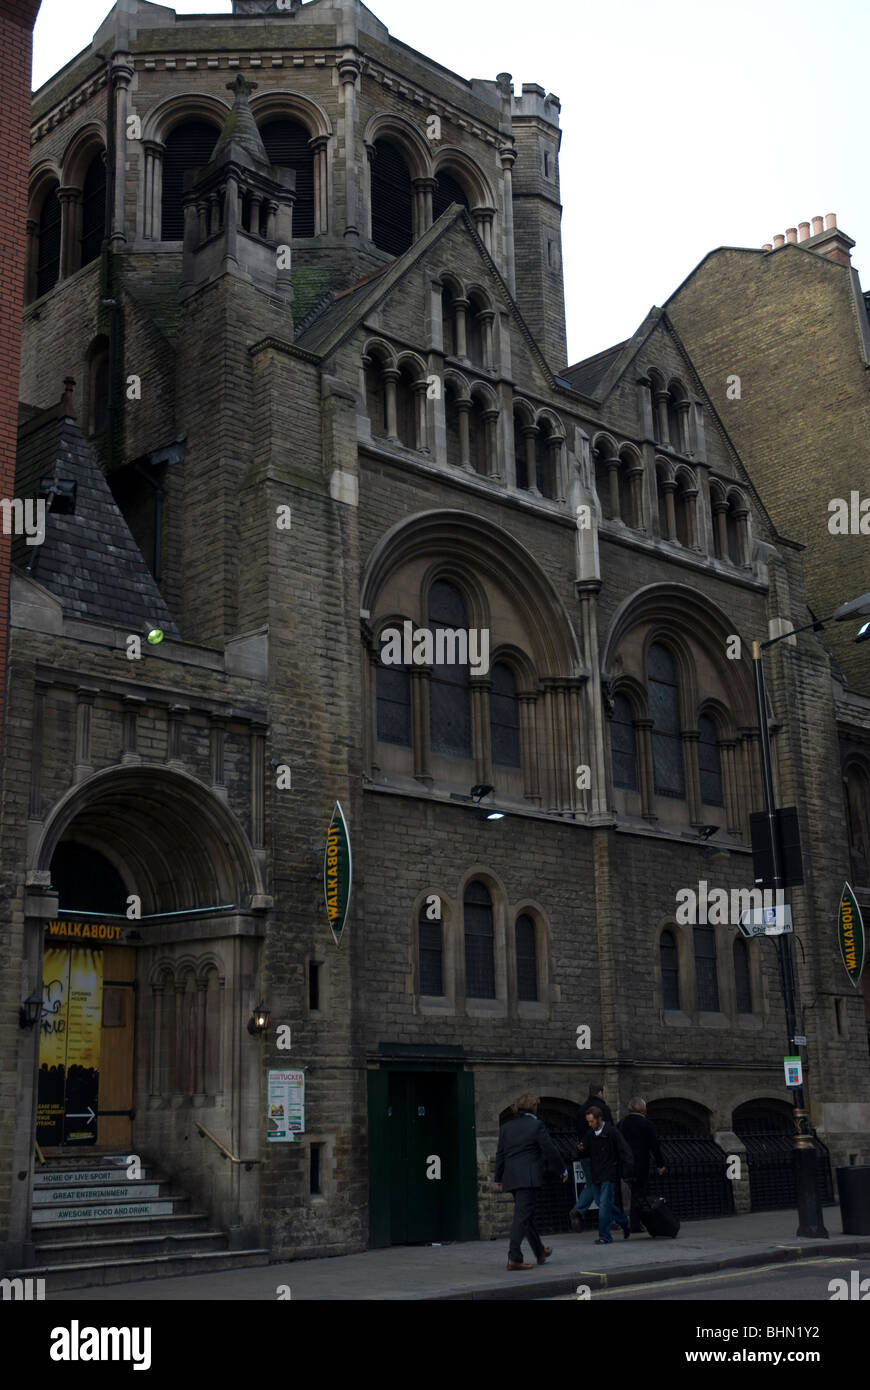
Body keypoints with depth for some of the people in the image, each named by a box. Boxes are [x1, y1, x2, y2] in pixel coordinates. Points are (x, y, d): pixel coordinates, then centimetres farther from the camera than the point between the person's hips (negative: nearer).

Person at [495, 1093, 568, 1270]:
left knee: (527, 1215, 19)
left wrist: (499, 1179, 20)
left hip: (511, 1177, 7)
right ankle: (514, 1258, -14)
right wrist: (562, 1170, 8)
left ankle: (540, 1252, 33)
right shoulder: (536, 1125, -6)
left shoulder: (506, 1127, 11)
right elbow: (550, 1150, -5)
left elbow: (500, 1155, 13)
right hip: (528, 1176, -7)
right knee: (523, 1215, -8)